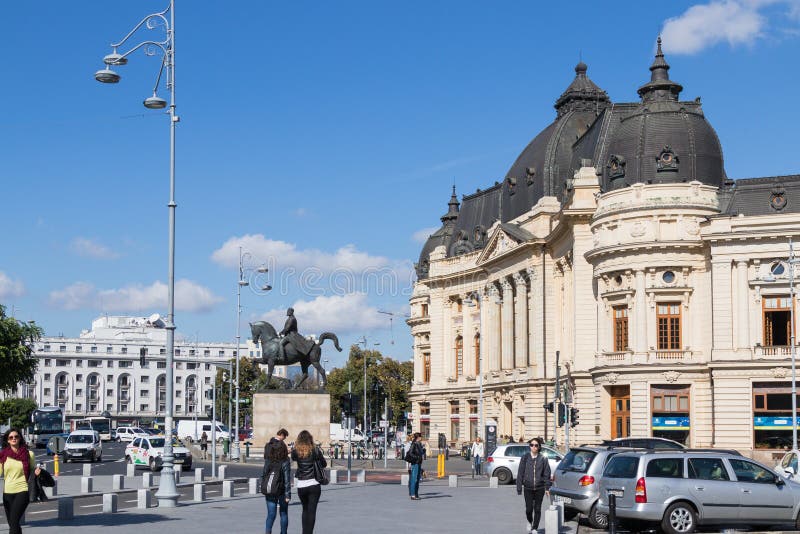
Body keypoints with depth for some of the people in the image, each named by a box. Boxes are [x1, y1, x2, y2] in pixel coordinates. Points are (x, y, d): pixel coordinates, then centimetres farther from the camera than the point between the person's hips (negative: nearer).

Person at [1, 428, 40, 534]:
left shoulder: (28, 454, 0)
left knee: (14, 522, -16)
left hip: (22, 490, -4)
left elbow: (33, 470, 13)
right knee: (11, 523, 10)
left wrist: (36, 472, -8)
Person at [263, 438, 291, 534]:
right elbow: (287, 480, -14)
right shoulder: (285, 462, -13)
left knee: (271, 514, 5)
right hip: (282, 491, -2)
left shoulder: (267, 461, -3)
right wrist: (288, 494, -12)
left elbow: (264, 476, 3)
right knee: (283, 513, 14)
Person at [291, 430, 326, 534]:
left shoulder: (296, 452, -4)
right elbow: (324, 464, 8)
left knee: (305, 509, 19)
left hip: (301, 486, 2)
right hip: (314, 485, -2)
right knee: (311, 511, 1)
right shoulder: (315, 451, -5)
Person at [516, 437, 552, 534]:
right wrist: (519, 488, -1)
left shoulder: (543, 459, -1)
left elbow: (547, 474, 2)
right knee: (529, 509, -1)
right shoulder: (525, 458, -1)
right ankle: (529, 522, 31)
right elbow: (520, 473, 1)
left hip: (539, 488, 0)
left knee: (537, 509, 4)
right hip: (528, 488, 0)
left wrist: (547, 488, -2)